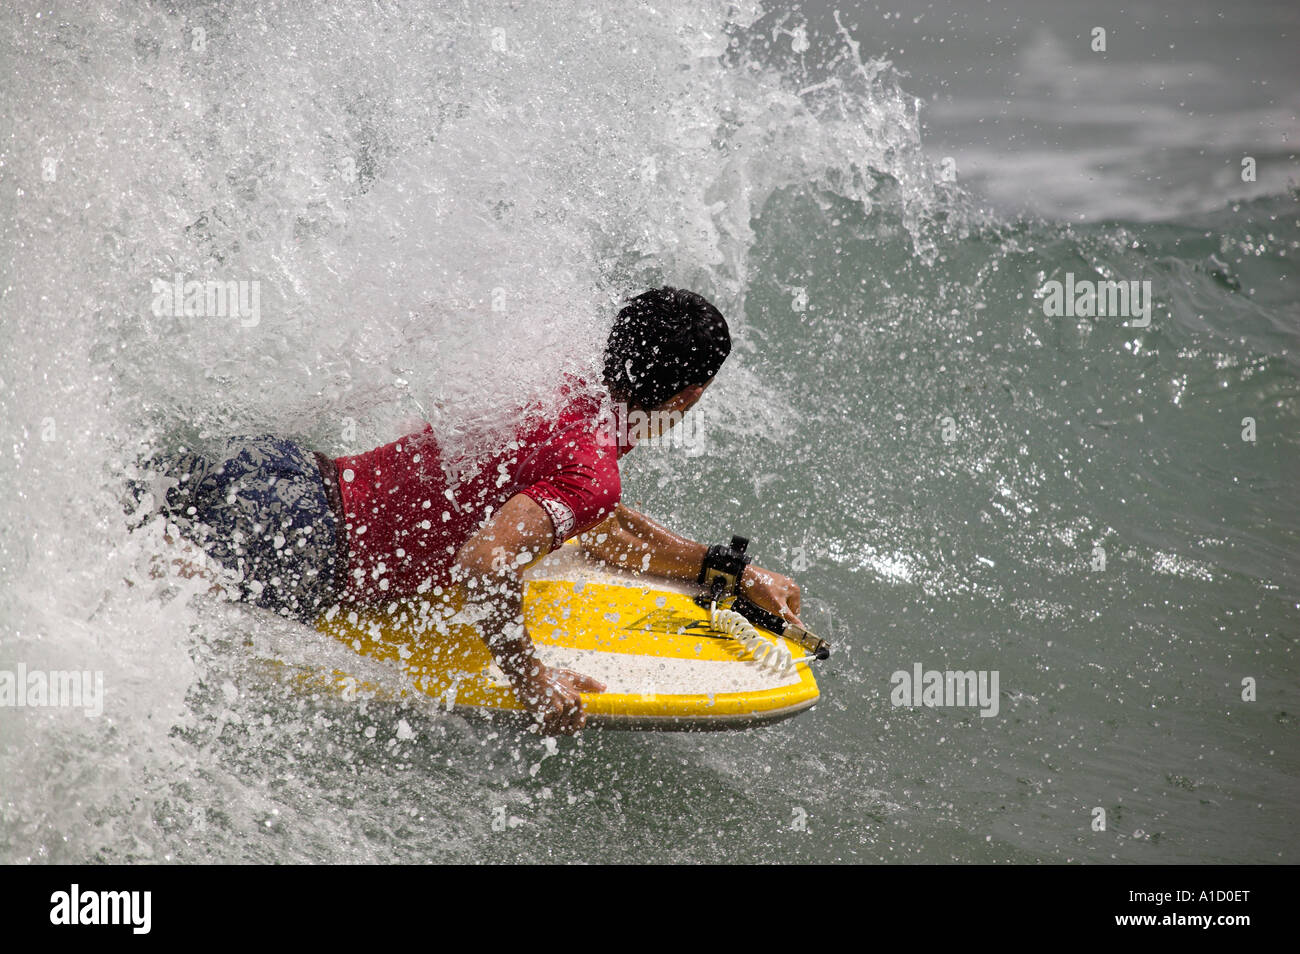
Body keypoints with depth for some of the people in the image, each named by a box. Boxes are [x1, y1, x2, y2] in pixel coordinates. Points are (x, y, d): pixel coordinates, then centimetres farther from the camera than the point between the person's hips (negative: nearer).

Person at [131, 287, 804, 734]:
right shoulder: (590, 469, -16)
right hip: (296, 550, -8)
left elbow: (604, 531, 27)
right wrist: (529, 682, -19)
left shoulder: (563, 392, 11)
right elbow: (486, 560, -31)